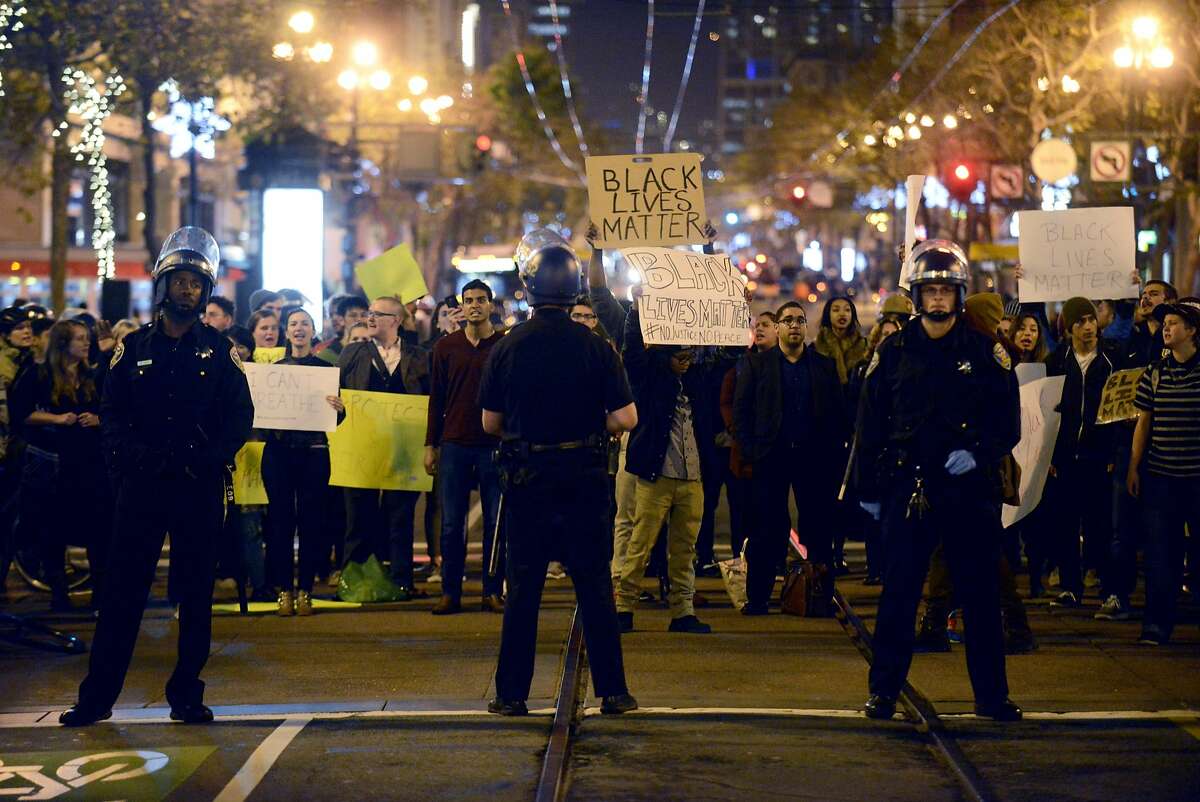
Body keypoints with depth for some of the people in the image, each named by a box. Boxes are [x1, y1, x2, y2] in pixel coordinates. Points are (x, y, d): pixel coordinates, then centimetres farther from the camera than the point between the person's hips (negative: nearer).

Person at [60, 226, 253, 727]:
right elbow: (111, 413, 7)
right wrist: (132, 457, -10)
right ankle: (97, 695, 6)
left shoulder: (220, 351, 6)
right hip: (142, 484, 1)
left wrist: (205, 459, -11)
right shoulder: (134, 348, 9)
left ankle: (186, 695, 12)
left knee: (196, 594, 4)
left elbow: (240, 418, 2)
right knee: (123, 591, 1)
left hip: (201, 488, 0)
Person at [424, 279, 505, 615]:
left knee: (495, 523, 3)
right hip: (454, 445, 1)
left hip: (495, 445, -1)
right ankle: (450, 593, 9)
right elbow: (436, 398, 10)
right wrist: (430, 445, 6)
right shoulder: (446, 346, 7)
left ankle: (492, 592, 10)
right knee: (451, 523, 3)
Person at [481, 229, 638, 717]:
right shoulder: (595, 348, -6)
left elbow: (490, 424, 1)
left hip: (526, 480, 0)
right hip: (584, 483, 0)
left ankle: (512, 694, 8)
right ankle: (612, 691, 8)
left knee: (522, 590, 6)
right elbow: (626, 419, -7)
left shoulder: (507, 348, -5)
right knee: (595, 588, 6)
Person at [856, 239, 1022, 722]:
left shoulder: (986, 352, 4)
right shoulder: (893, 352, 5)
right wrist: (869, 489, 6)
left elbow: (1008, 424, 5)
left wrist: (977, 454, -13)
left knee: (981, 595, 4)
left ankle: (992, 694, 13)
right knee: (898, 594, 2)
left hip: (969, 487, 0)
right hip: (908, 488, 0)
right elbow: (870, 424, 9)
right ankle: (884, 691, 11)